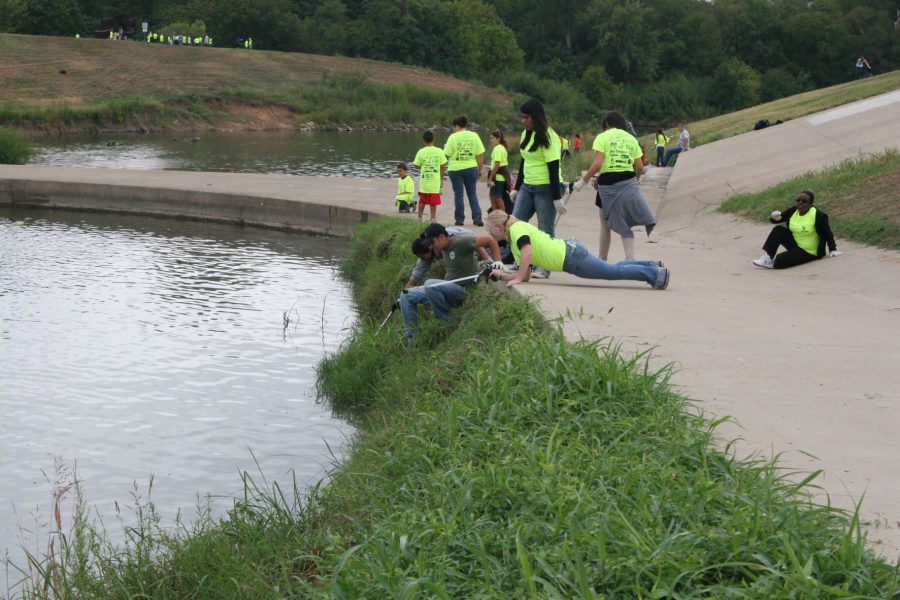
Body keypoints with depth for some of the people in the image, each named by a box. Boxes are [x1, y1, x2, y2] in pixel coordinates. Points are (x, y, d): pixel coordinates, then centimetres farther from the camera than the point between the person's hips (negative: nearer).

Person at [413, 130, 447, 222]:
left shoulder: (421, 152, -5)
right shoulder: (439, 151, -4)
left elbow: (417, 165, 1)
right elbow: (443, 167, 0)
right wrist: (441, 180, 8)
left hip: (424, 181, 1)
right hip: (435, 181, -1)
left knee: (422, 201, 14)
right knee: (433, 202, 3)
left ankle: (420, 217, 19)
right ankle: (433, 218, 1)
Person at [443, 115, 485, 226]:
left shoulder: (453, 137, -7)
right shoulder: (474, 136, 2)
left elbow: (447, 155, -7)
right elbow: (480, 155, 1)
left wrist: (445, 147, 14)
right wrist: (480, 169, 9)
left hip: (455, 169, -2)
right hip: (471, 168, 2)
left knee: (458, 194, 6)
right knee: (472, 193, 11)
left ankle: (459, 219, 9)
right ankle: (477, 217, 2)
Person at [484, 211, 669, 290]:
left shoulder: (517, 229, -12)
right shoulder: (513, 243, 16)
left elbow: (527, 252, -30)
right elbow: (527, 275, 18)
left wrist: (517, 279, -28)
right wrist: (503, 276, 11)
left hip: (570, 256, -9)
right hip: (569, 252, 9)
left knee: (615, 272, -2)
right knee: (614, 270, 19)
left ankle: (656, 273, 4)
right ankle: (652, 267, 27)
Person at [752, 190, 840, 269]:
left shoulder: (817, 216, -20)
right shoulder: (792, 211, -3)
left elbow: (827, 234, -13)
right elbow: (773, 220, -1)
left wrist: (833, 250, -17)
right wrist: (776, 218, -24)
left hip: (809, 252, -7)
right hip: (794, 244, 7)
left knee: (779, 261, -25)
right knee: (778, 230, -17)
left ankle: (772, 263, 10)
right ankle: (768, 256, -19)